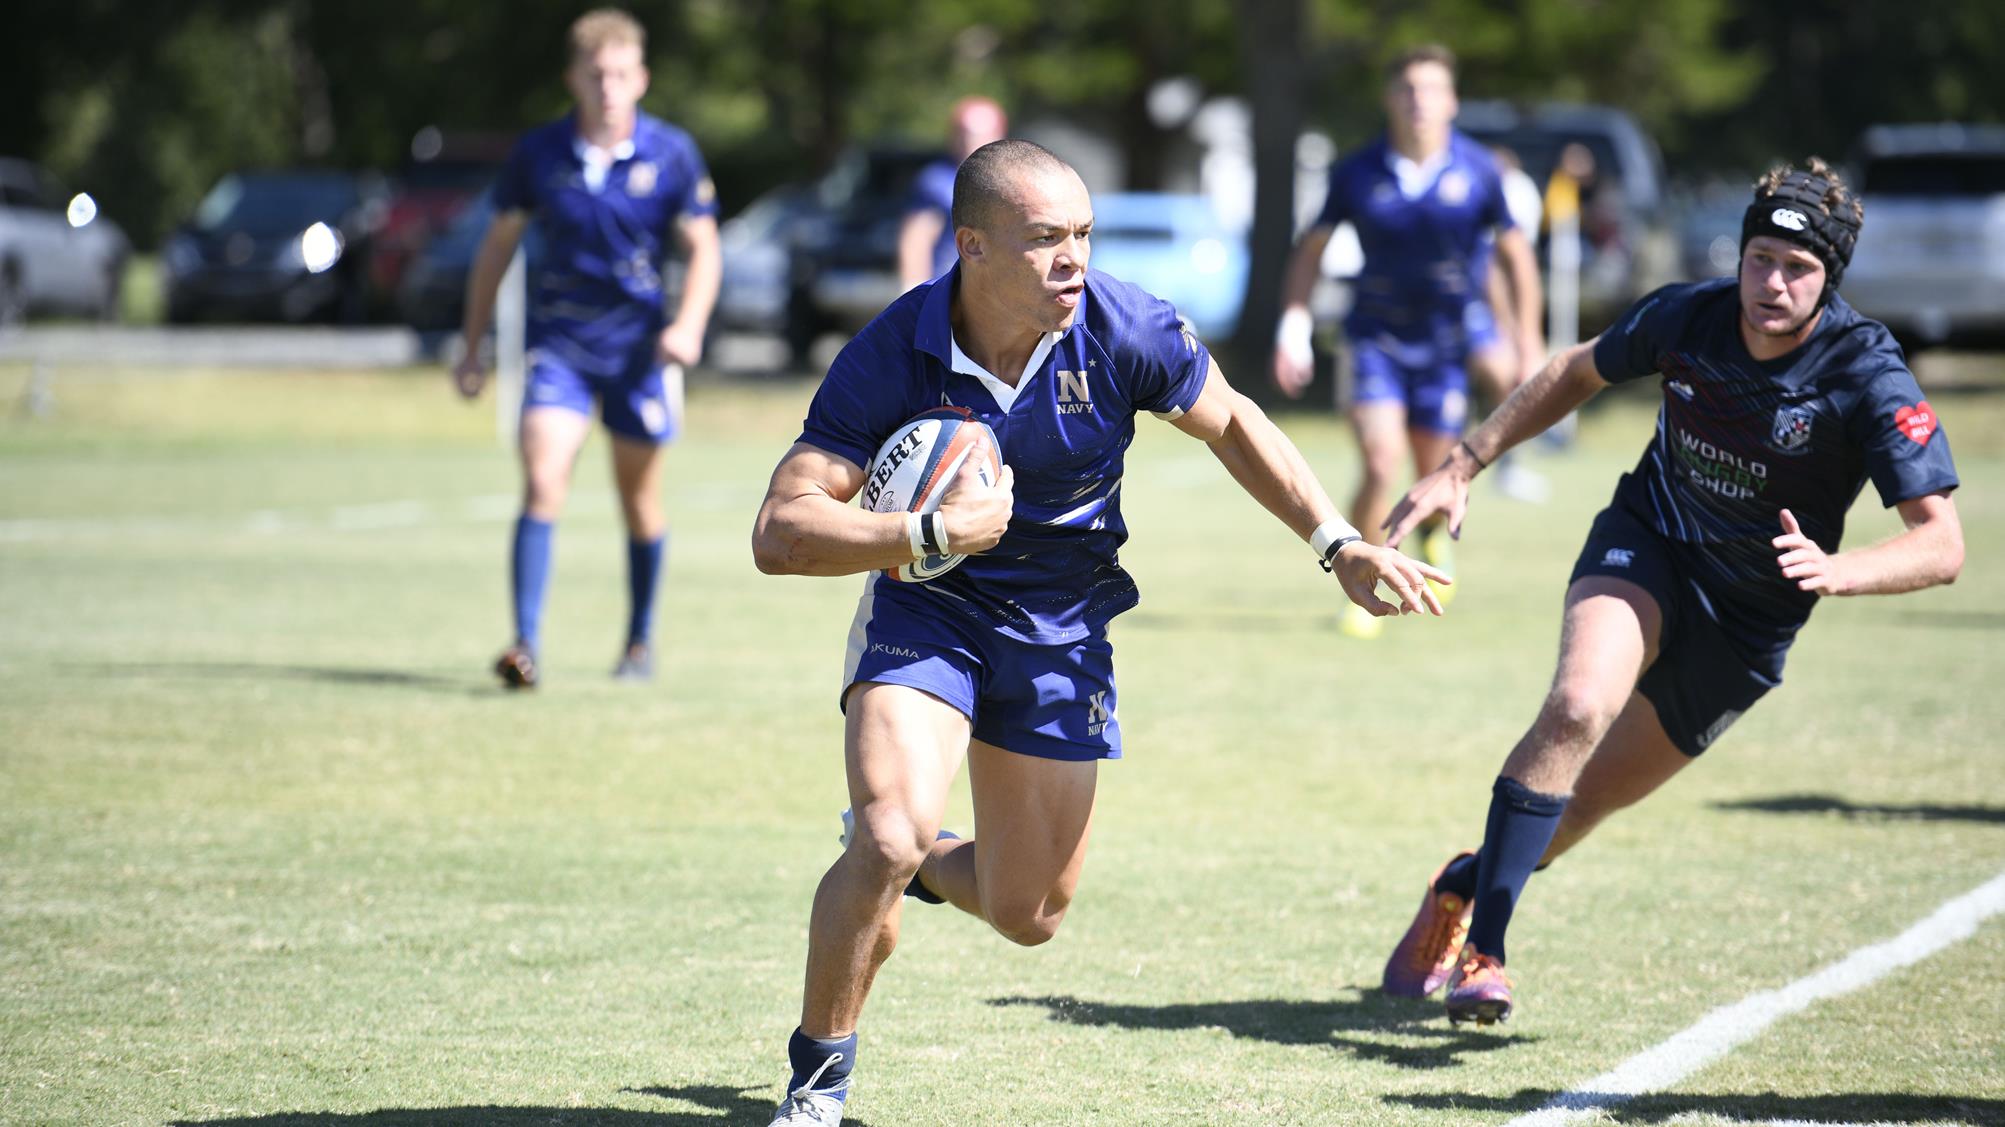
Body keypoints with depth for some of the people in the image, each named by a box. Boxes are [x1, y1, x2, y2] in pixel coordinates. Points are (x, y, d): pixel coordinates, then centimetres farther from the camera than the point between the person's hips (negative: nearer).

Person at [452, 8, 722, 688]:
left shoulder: (671, 154, -4)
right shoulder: (538, 154, -1)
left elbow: (704, 250, -1)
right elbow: (498, 247, 8)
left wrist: (688, 325, -18)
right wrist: (473, 346, 7)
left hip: (639, 346, 0)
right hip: (558, 343, 0)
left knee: (639, 499, 11)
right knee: (542, 486, -16)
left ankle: (640, 642, 30)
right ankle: (525, 645, -20)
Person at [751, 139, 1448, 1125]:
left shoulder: (1121, 329, -18)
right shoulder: (893, 354, -23)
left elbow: (1231, 423, 3)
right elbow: (781, 534, -25)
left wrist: (1338, 543, -2)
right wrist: (932, 532, -35)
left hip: (1062, 629, 3)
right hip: (926, 609, -3)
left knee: (1029, 916, 8)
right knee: (889, 840, -26)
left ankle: (908, 860, 43)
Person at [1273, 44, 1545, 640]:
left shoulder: (1477, 170, -7)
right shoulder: (1357, 174, -7)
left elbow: (1516, 254, 4)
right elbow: (1310, 248, 5)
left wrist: (1528, 339, 3)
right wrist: (1294, 327, -3)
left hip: (1450, 341, 1)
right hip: (1379, 339, -1)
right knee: (1381, 464, -18)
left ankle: (1435, 541, 43)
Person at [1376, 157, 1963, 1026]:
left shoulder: (1869, 377, -25)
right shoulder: (1688, 317, -16)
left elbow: (1941, 544, -28)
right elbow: (1579, 373, 6)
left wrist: (1836, 569, -46)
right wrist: (1461, 467, 4)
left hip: (1748, 622, 0)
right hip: (1648, 541, 0)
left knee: (1593, 797, 6)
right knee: (1579, 706, -29)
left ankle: (1468, 881, 37)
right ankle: (1480, 950, -23)